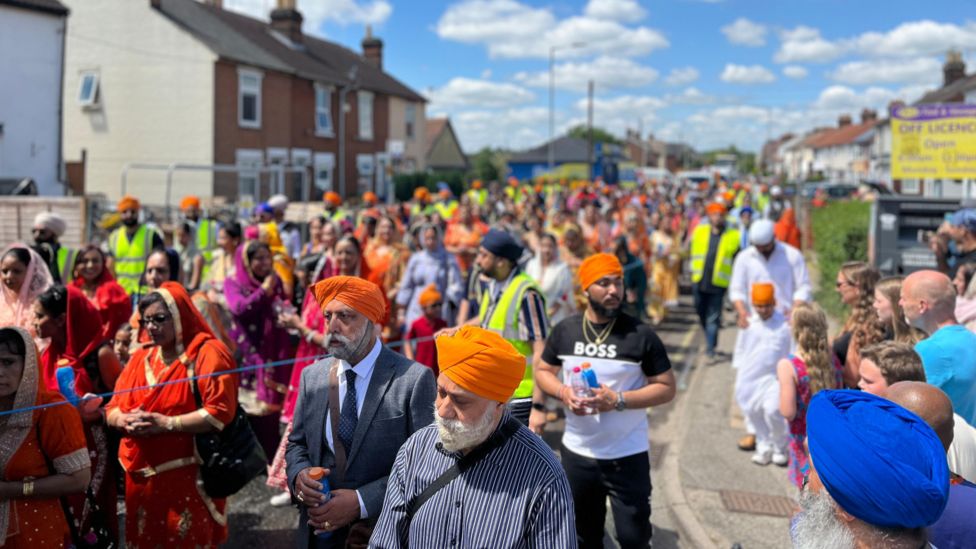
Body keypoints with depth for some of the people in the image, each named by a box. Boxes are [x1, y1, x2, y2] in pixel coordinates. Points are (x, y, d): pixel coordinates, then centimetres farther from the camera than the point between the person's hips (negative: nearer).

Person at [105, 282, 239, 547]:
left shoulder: (206, 353, -8)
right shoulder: (141, 357, 13)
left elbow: (220, 412, -17)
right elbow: (112, 408, 12)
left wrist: (166, 423, -19)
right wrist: (125, 420, -10)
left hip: (187, 477, -6)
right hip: (141, 476, 6)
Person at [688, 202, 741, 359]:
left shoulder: (733, 236, -2)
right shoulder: (699, 231, 5)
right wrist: (694, 271, 10)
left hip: (718, 283, -3)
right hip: (699, 281, 3)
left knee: (713, 317, -3)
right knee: (702, 314, 15)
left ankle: (710, 347, 3)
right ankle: (710, 340, 35)